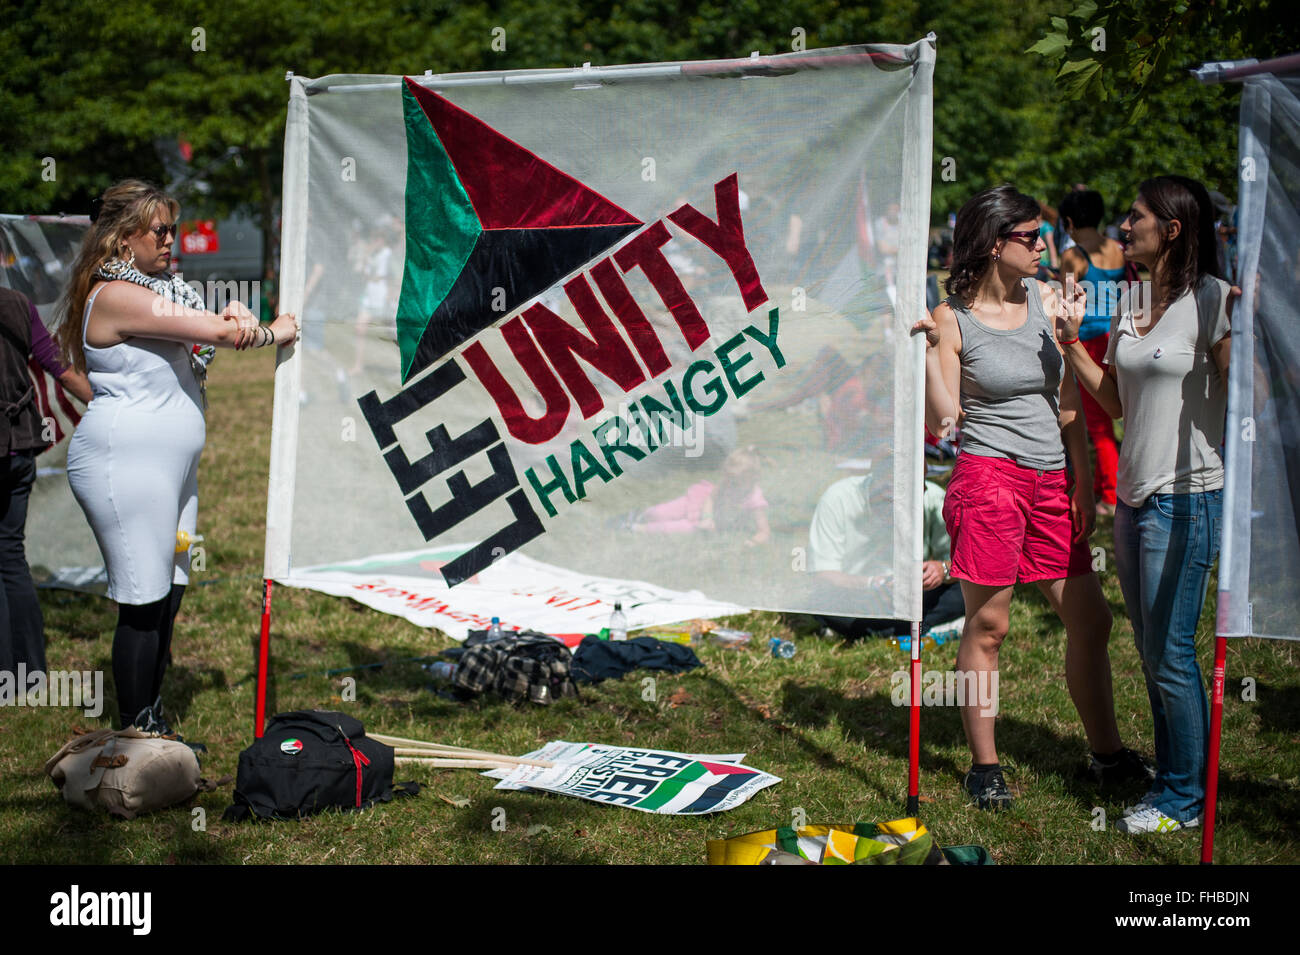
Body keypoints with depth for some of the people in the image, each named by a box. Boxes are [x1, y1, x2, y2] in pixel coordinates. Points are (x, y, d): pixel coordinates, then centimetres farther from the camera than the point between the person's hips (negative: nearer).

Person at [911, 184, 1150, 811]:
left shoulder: (1045, 300, 9)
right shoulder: (953, 319, -6)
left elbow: (1067, 402, 14)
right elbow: (941, 423, -11)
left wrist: (1082, 485, 10)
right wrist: (928, 351, -21)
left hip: (1050, 481, 6)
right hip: (990, 477, -6)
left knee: (1090, 619, 7)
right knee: (987, 624, 0)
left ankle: (1107, 754, 21)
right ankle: (984, 766, 11)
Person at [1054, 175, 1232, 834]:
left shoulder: (1214, 300, -10)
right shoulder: (1131, 302, 12)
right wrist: (1071, 341, 11)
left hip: (1186, 498, -8)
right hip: (1134, 496, 8)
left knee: (1170, 653, -4)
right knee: (1152, 652, 14)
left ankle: (1184, 798, 8)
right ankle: (1171, 779, 26)